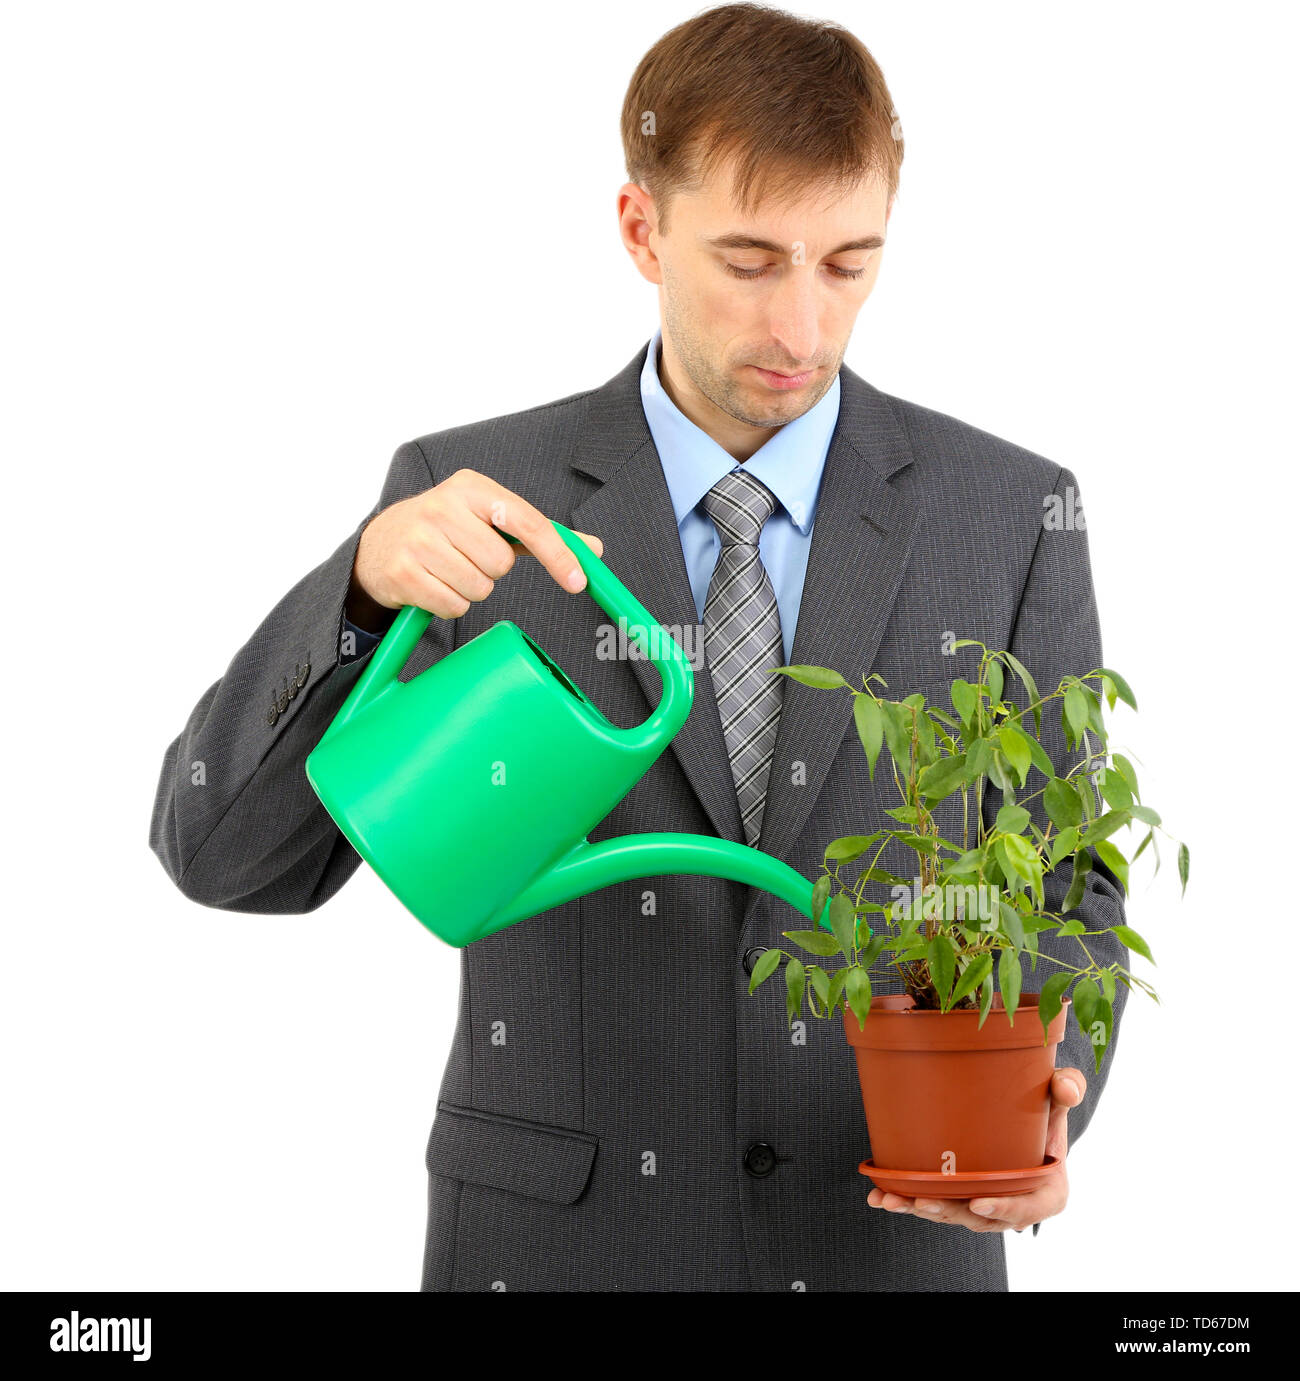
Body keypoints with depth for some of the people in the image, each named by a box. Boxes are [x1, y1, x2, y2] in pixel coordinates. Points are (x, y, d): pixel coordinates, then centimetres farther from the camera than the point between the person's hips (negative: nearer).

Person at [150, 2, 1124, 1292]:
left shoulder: (1011, 514, -2)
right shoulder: (474, 504, -5)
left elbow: (1062, 888, 2)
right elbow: (226, 852, -11)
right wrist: (369, 574, -28)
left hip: (889, 1248, 1)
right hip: (558, 1243, -1)